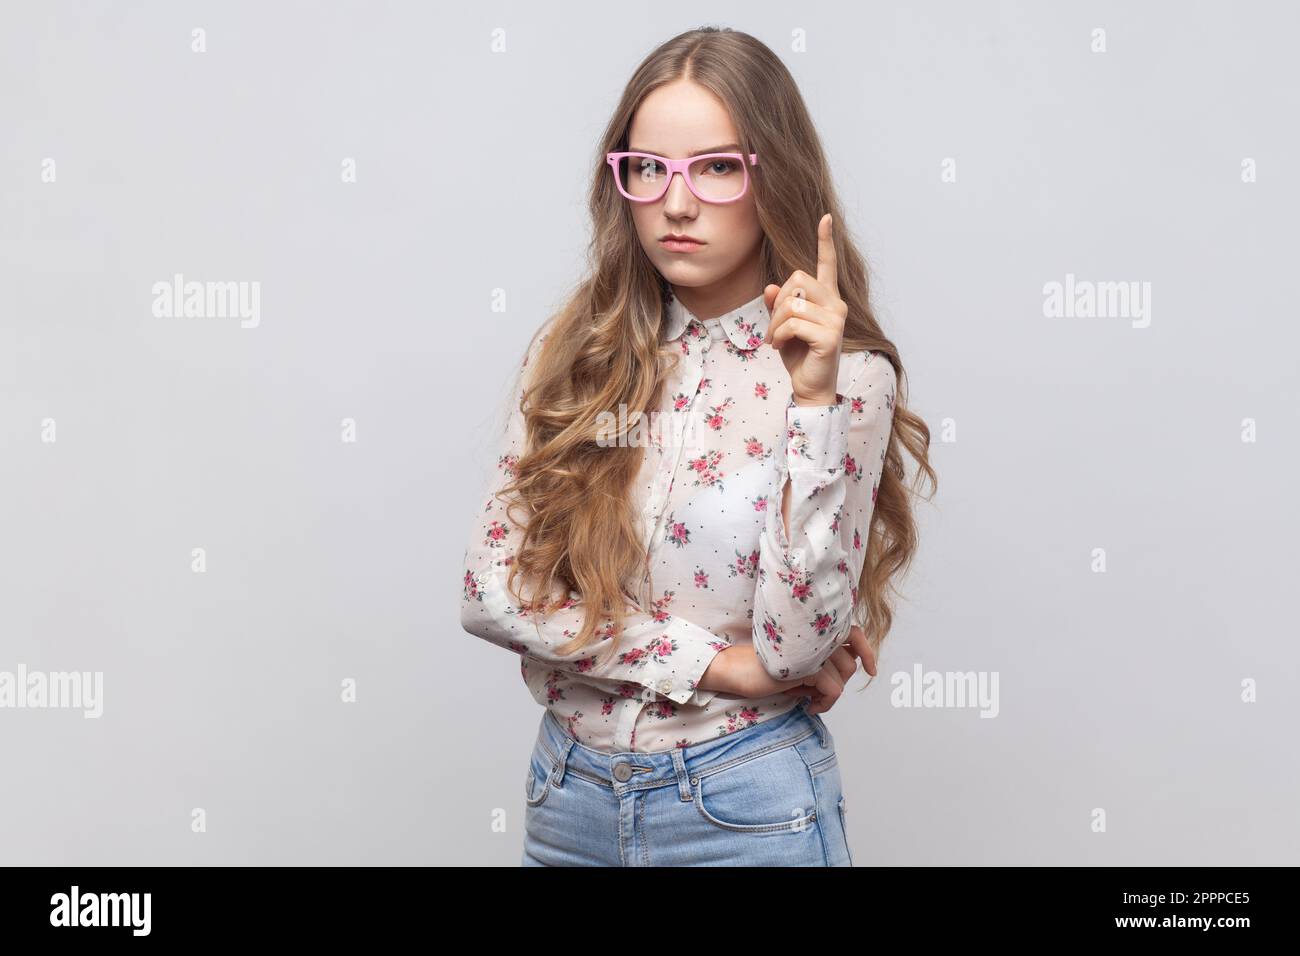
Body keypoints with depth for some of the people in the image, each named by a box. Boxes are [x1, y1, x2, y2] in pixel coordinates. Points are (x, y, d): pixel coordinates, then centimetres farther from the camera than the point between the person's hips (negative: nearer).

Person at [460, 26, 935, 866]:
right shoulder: (574, 353, -1)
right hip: (570, 792, 3)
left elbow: (794, 647, -18)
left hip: (746, 806, -3)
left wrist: (812, 400, -23)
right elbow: (490, 588, -9)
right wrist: (721, 663, -14)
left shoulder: (844, 375, -10)